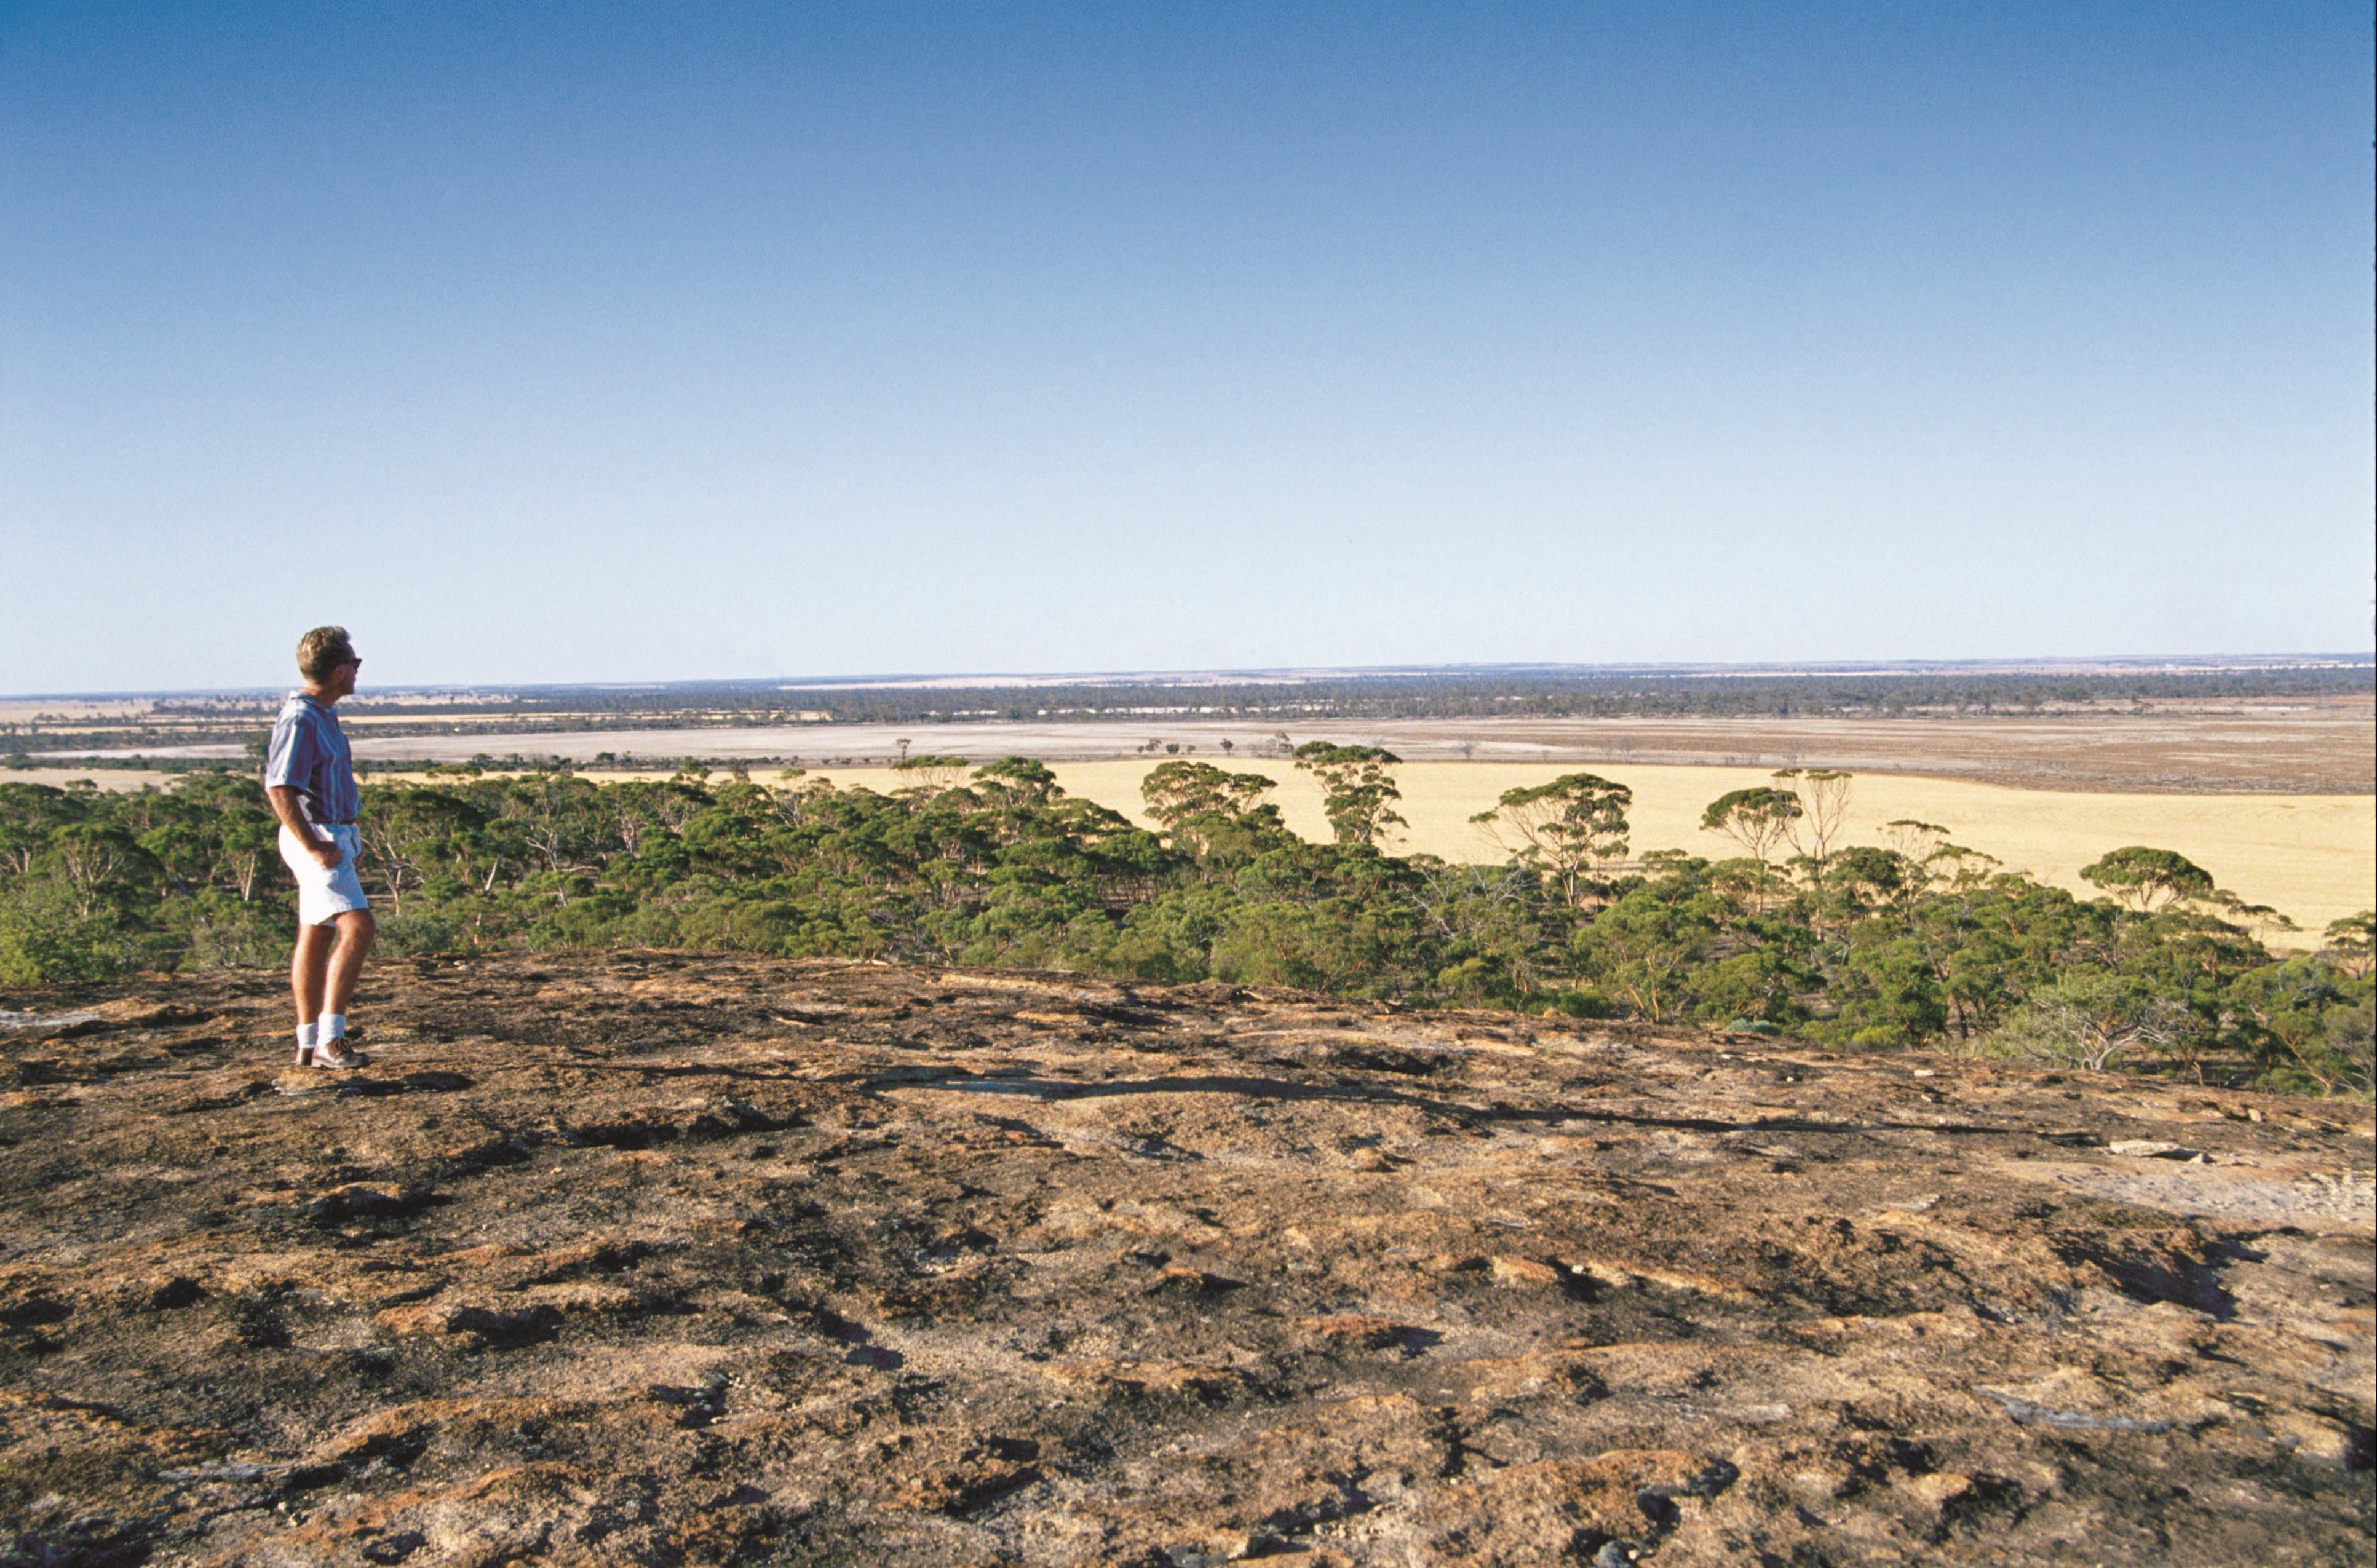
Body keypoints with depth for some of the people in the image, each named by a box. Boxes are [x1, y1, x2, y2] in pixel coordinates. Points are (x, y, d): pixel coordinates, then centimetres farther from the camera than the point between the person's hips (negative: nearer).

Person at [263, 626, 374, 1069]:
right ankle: (329, 1039, -17)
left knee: (315, 940, 12)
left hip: (329, 837, 10)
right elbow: (278, 789, -25)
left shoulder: (320, 715, 14)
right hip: (318, 837, -10)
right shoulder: (301, 720, -18)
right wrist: (315, 847, -23)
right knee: (357, 928, -17)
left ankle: (309, 1045, 18)